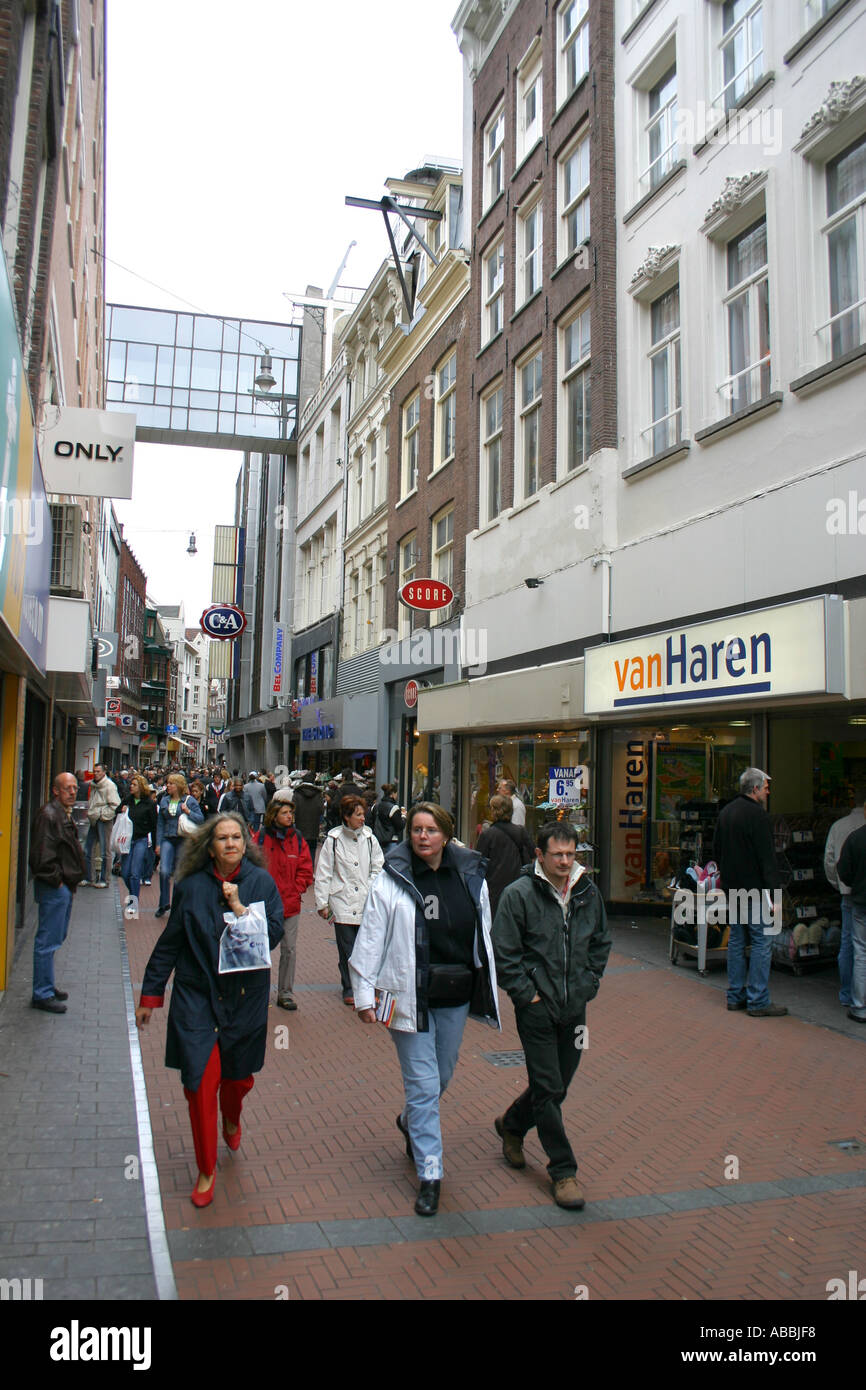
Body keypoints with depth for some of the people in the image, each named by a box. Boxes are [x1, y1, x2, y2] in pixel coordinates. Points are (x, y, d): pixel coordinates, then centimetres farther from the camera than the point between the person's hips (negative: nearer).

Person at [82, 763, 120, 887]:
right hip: (94, 820, 8)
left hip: (104, 821, -8)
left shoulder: (109, 785, -10)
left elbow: (115, 805, -14)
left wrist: (104, 815, -14)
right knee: (87, 850, 10)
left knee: (104, 852, -2)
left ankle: (104, 880, 4)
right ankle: (88, 878, 19)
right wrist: (89, 812, 14)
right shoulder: (93, 785, 14)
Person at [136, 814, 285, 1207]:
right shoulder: (191, 887, -3)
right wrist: (150, 995, 8)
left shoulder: (261, 882, -3)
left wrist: (240, 907, -20)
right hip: (197, 997, 0)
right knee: (201, 1080, -6)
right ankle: (206, 1170, 13)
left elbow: (274, 935, -9)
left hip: (245, 997, 1)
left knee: (238, 1076, 13)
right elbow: (169, 943, 5)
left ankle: (231, 1120, 50)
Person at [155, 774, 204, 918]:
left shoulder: (189, 800, -1)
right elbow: (160, 823, 13)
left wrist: (188, 812, -19)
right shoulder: (164, 800, 10)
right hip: (167, 840, 2)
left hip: (183, 840, -2)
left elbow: (201, 819, -3)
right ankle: (164, 903, 2)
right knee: (164, 871, -13)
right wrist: (158, 843, 7)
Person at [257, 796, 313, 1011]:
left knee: (289, 949, 5)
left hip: (291, 904, 2)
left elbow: (305, 869, 7)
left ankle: (285, 993, 17)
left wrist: (297, 889, -4)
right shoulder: (262, 837, -5)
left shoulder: (297, 838, 4)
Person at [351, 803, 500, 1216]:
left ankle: (410, 1121, 50)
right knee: (424, 1084, -2)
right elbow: (370, 940, -7)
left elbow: (483, 937, 10)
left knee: (442, 1075, 20)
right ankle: (429, 1173, 12)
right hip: (410, 996, -4)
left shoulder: (470, 877, 1)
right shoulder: (391, 881, -10)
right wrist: (364, 995, -9)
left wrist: (487, 990, 12)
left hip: (455, 996, 4)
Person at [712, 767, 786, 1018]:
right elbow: (767, 857, -18)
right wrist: (774, 893, -18)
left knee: (736, 939, 13)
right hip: (754, 890, -9)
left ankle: (735, 996, 18)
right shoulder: (757, 814, -15)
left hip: (732, 888, 9)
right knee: (762, 941, -3)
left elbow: (717, 851, 19)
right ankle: (758, 1001, -2)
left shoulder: (725, 812, 12)